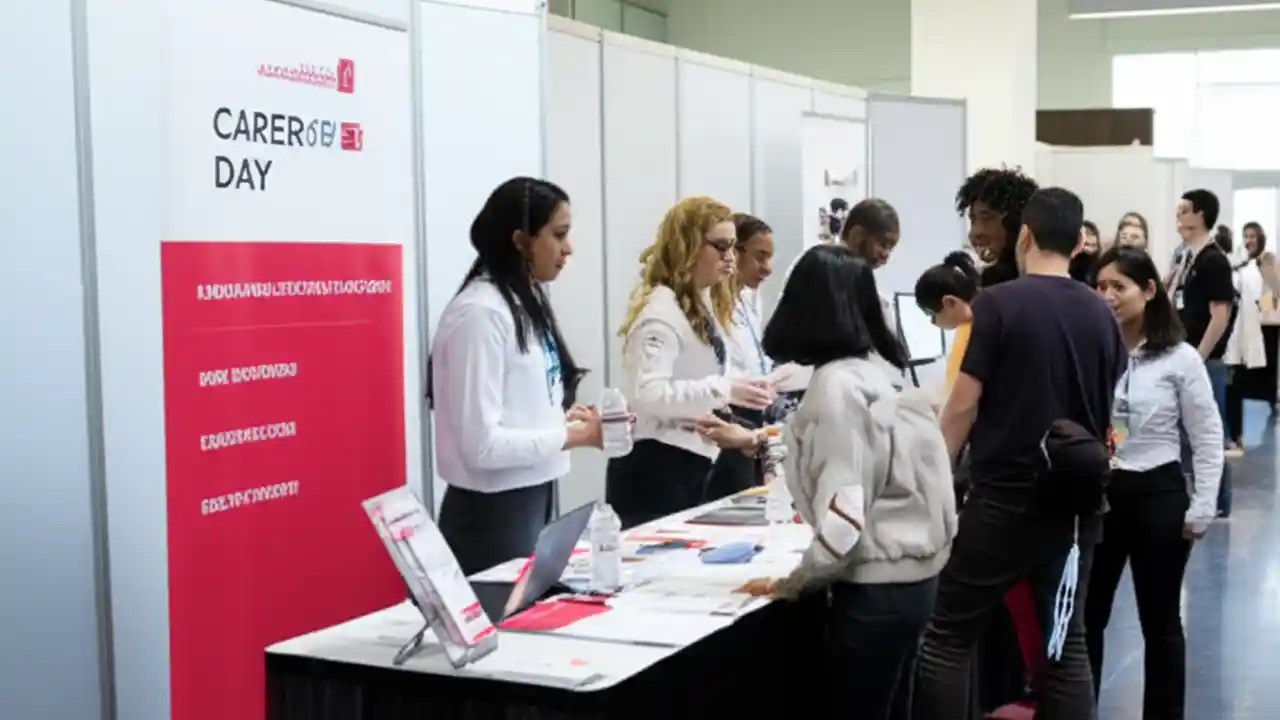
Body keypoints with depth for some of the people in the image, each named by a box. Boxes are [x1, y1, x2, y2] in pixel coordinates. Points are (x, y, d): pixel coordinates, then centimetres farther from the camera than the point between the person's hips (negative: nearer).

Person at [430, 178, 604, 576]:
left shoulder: (526, 303, 9)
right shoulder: (481, 312, -18)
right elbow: (482, 444, -23)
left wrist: (561, 415, 2)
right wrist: (574, 436, -17)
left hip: (535, 500, 9)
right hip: (494, 512, -9)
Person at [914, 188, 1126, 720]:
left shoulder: (998, 303, -10)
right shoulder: (1101, 314, 6)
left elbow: (964, 406, -12)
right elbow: (1106, 412, 14)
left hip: (1004, 498, -5)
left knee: (947, 637, 4)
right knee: (1066, 642, 11)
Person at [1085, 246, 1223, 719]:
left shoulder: (1179, 358, -5)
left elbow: (1208, 437, -1)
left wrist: (1201, 509, -5)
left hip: (1157, 493, -2)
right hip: (1097, 494, 2)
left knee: (1160, 621, 10)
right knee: (1085, 616, 8)